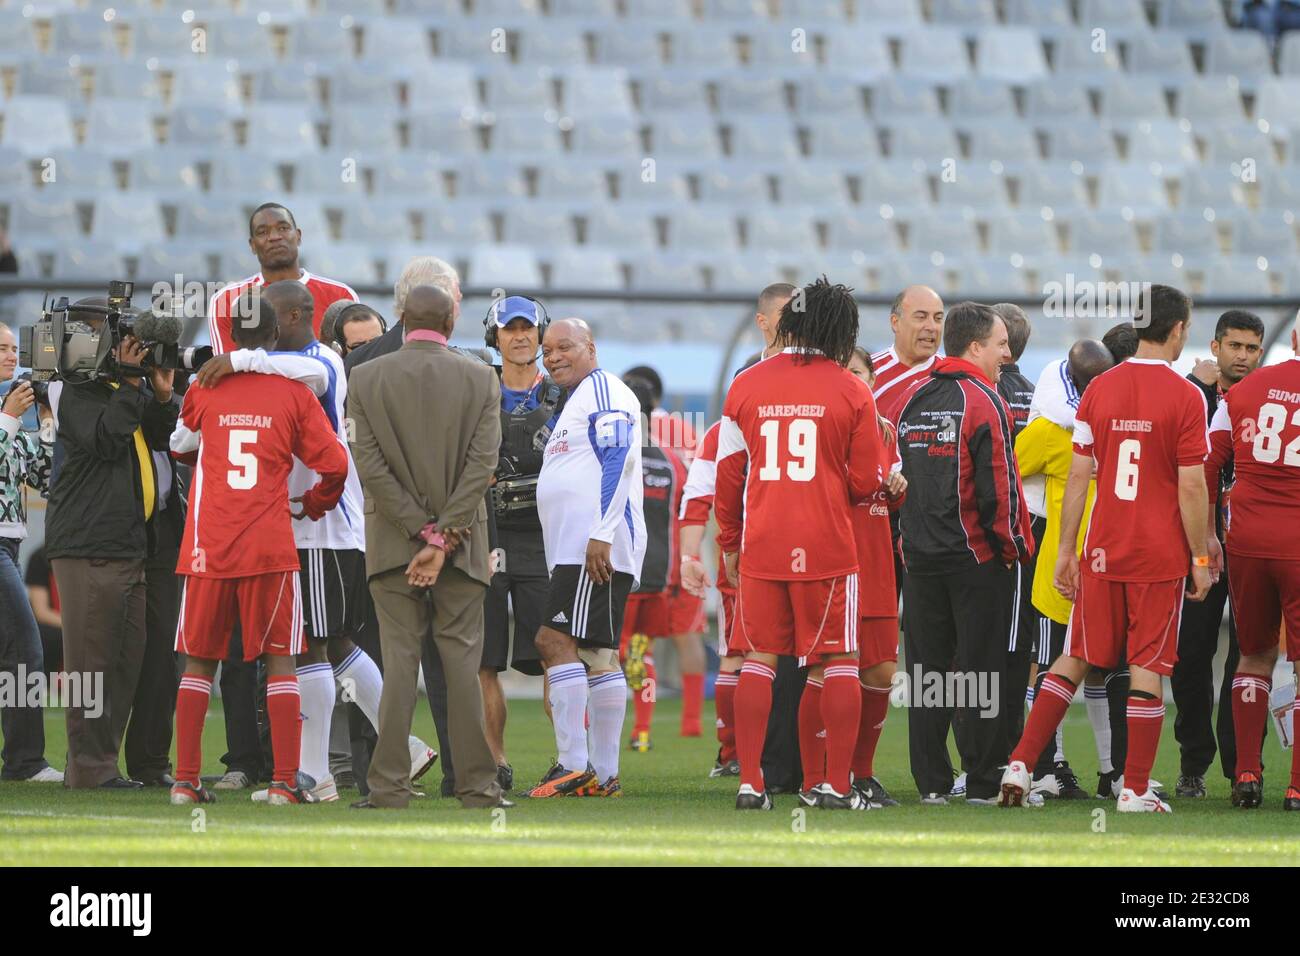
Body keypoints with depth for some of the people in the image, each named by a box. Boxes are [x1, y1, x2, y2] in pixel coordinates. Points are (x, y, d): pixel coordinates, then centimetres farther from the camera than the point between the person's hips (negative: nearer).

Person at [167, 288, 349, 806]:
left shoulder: (204, 391, 4)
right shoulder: (294, 394, 0)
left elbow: (182, 441, 23)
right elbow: (334, 465, -1)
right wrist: (310, 506, 18)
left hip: (208, 547, 1)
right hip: (271, 547, -1)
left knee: (199, 662, 9)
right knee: (280, 661, 4)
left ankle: (185, 779, 6)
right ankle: (286, 780, -2)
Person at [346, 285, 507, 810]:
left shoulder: (366, 379, -1)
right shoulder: (480, 378, 0)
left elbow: (369, 464, -7)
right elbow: (482, 464, -8)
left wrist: (424, 533, -7)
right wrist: (443, 540, -11)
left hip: (393, 544, 0)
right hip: (463, 544, 0)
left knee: (399, 661, 1)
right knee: (462, 660, 2)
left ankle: (390, 787, -3)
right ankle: (477, 787, 1)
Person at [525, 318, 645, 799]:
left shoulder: (604, 392, -7)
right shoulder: (577, 399, 25)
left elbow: (617, 462, -19)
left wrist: (601, 535, -25)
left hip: (599, 547, -11)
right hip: (574, 550, 11)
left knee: (555, 641, -15)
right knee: (597, 653, 8)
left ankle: (574, 765, -18)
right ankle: (604, 773, 7)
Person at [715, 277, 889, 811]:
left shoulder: (745, 386, 3)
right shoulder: (851, 392, -3)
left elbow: (728, 476, 8)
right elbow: (867, 482, 0)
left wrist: (729, 545, 19)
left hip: (760, 546, 2)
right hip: (828, 546, -2)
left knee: (758, 659, 8)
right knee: (839, 661, 5)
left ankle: (750, 782, 4)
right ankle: (837, 785, 2)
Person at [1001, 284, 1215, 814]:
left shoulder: (1099, 389, 3)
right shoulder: (1185, 396, -9)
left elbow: (1078, 476, 3)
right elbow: (1191, 487, -10)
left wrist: (1066, 550, 8)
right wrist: (1201, 557, -1)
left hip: (1103, 551, 4)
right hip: (1160, 552, -4)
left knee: (1076, 659, 13)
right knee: (1147, 669, 1)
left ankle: (1019, 766, 5)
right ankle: (1135, 791, 3)